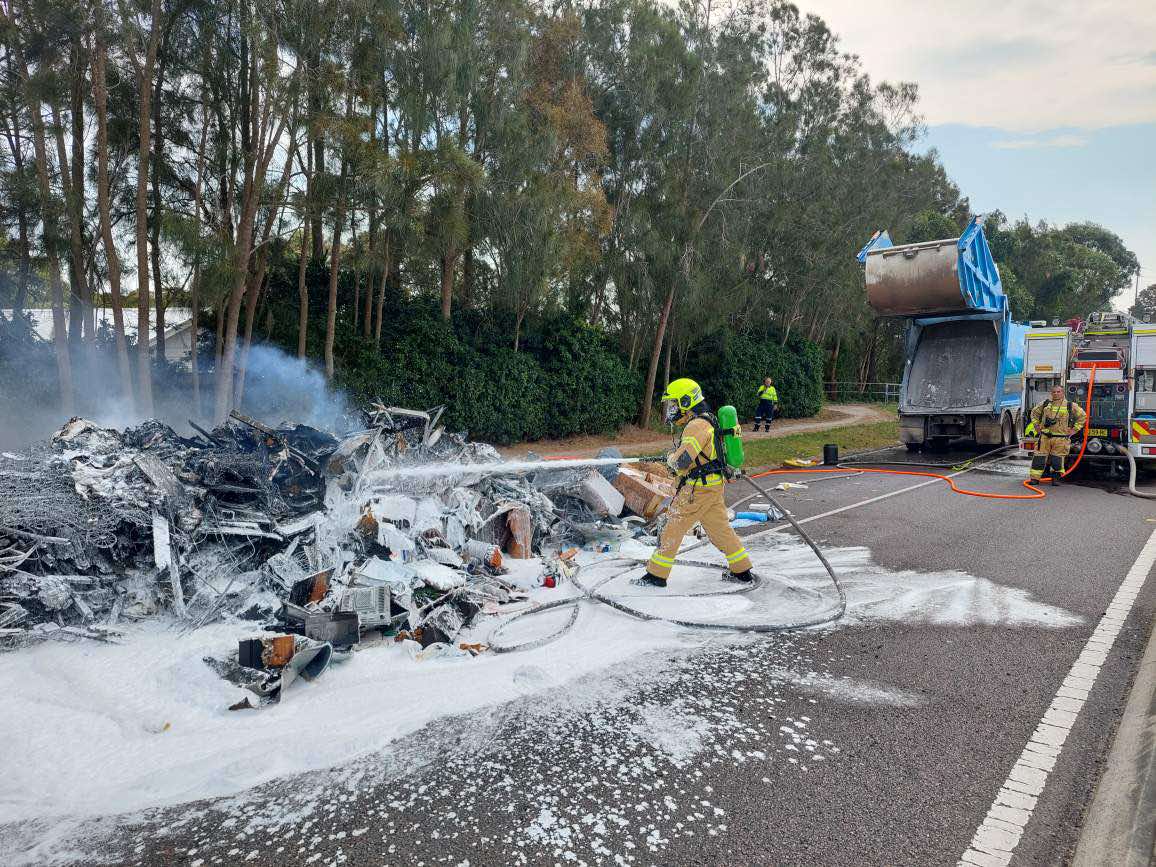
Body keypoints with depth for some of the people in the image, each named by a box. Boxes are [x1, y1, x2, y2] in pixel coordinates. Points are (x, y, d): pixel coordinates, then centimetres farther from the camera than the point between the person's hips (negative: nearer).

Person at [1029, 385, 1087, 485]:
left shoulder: (1070, 406, 3)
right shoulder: (1045, 404, 9)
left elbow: (1083, 416, 11)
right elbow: (1034, 413, 24)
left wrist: (1074, 429, 5)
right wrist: (1036, 425, 14)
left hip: (1061, 438, -2)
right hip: (1044, 437, 2)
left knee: (1057, 459, 1)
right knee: (1039, 457, -2)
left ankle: (1056, 478, 14)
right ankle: (1035, 478, 2)